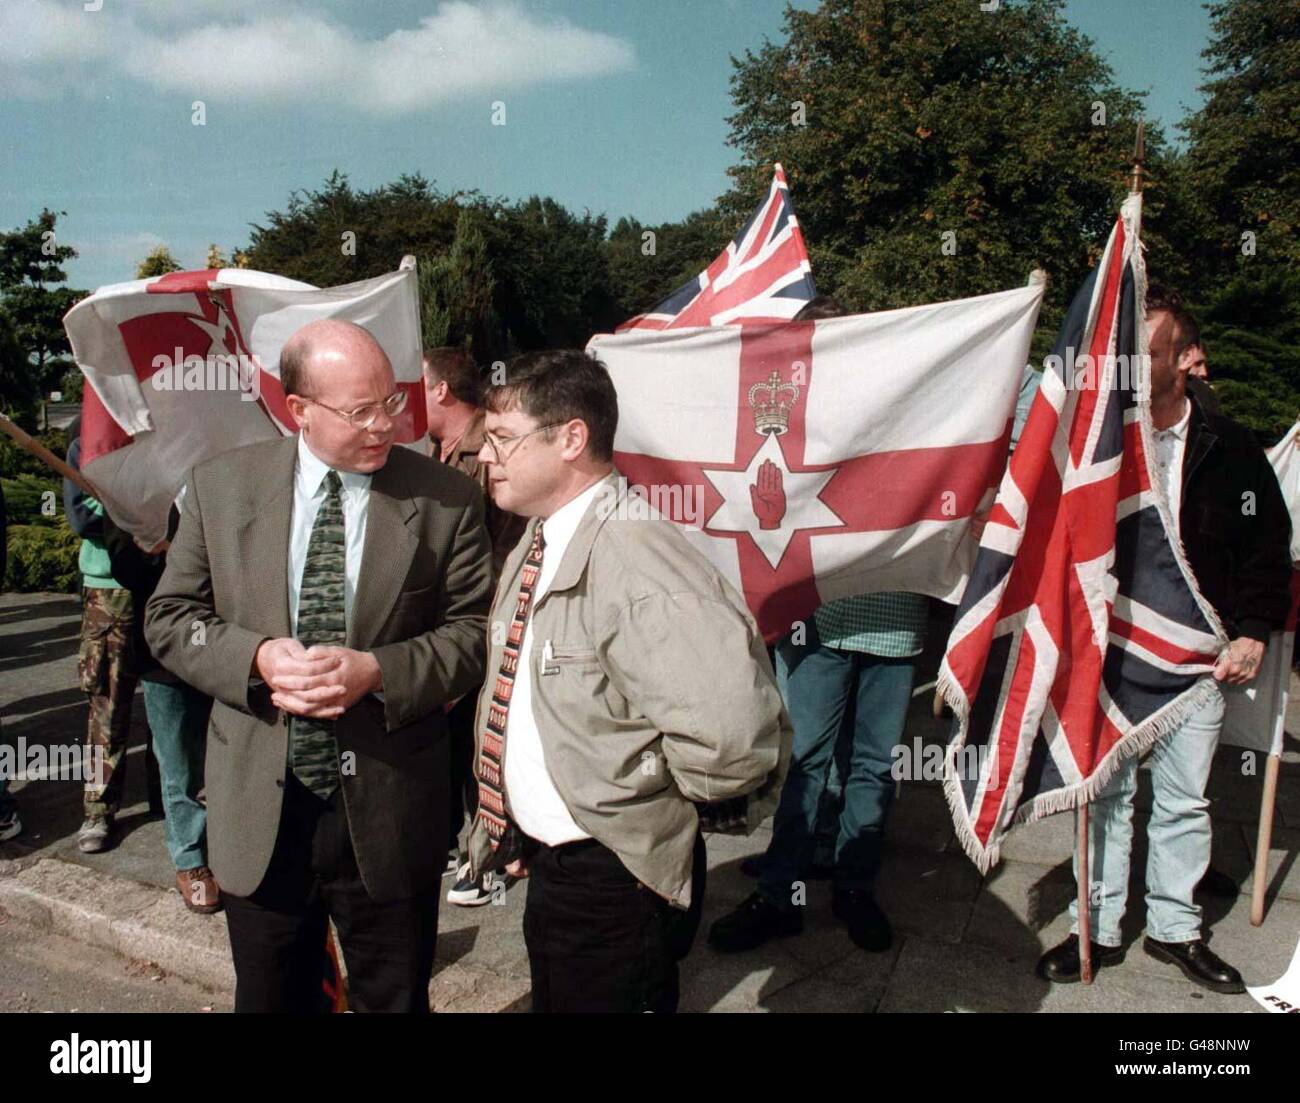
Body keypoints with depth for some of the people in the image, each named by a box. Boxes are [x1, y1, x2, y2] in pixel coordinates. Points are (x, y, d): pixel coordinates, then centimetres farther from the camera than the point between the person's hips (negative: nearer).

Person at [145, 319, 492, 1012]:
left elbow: (474, 632, -5)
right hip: (259, 808, 2)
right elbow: (169, 617, 3)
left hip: (388, 811, -1)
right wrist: (258, 657, -16)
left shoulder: (444, 499, -7)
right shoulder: (221, 485, -2)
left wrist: (377, 670, -22)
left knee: (395, 999, 19)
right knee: (270, 997, 23)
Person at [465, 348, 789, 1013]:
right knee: (555, 997, 26)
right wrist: (516, 831, 15)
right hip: (544, 862, 9)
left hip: (615, 880, -8)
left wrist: (656, 805, -20)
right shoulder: (533, 548, 3)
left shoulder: (636, 560, -28)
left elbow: (732, 735, -39)